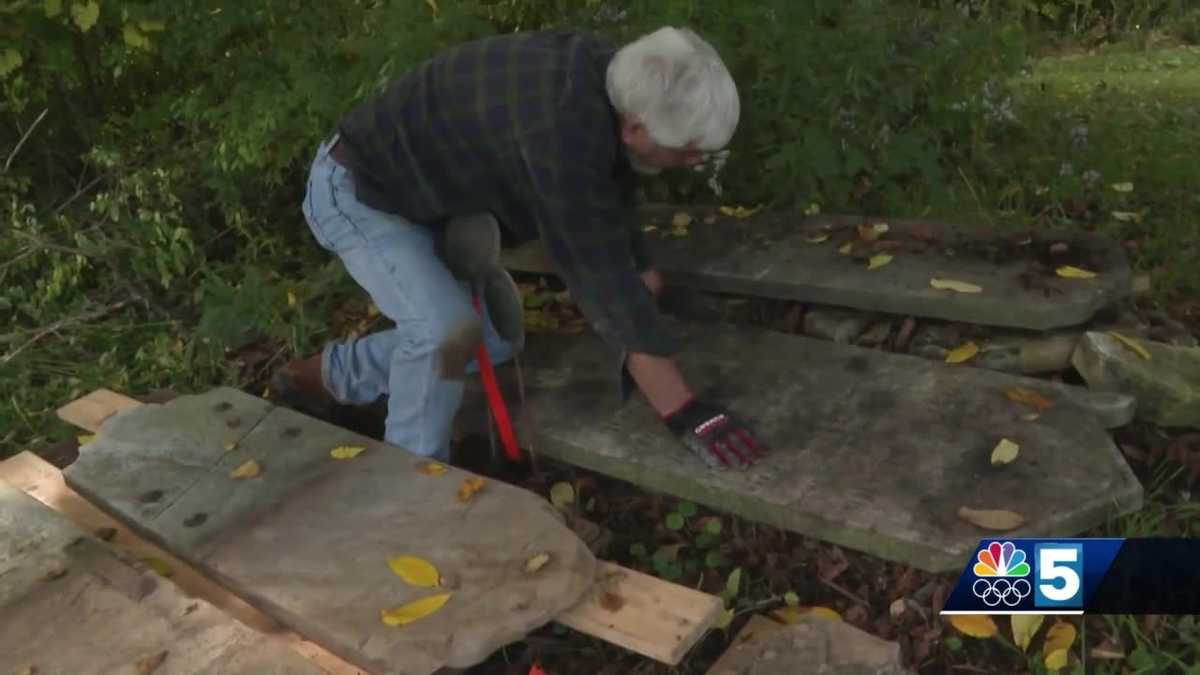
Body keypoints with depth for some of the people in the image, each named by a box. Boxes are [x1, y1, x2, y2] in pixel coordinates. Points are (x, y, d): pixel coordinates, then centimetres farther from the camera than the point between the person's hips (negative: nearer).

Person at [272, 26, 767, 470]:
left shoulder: (608, 77, -11)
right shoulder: (564, 129, -39)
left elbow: (611, 217, 2)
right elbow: (600, 270, -38)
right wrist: (684, 413, -34)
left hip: (426, 191, 8)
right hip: (356, 188, -8)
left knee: (497, 337, 10)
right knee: (446, 328, -28)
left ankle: (330, 374, 26)